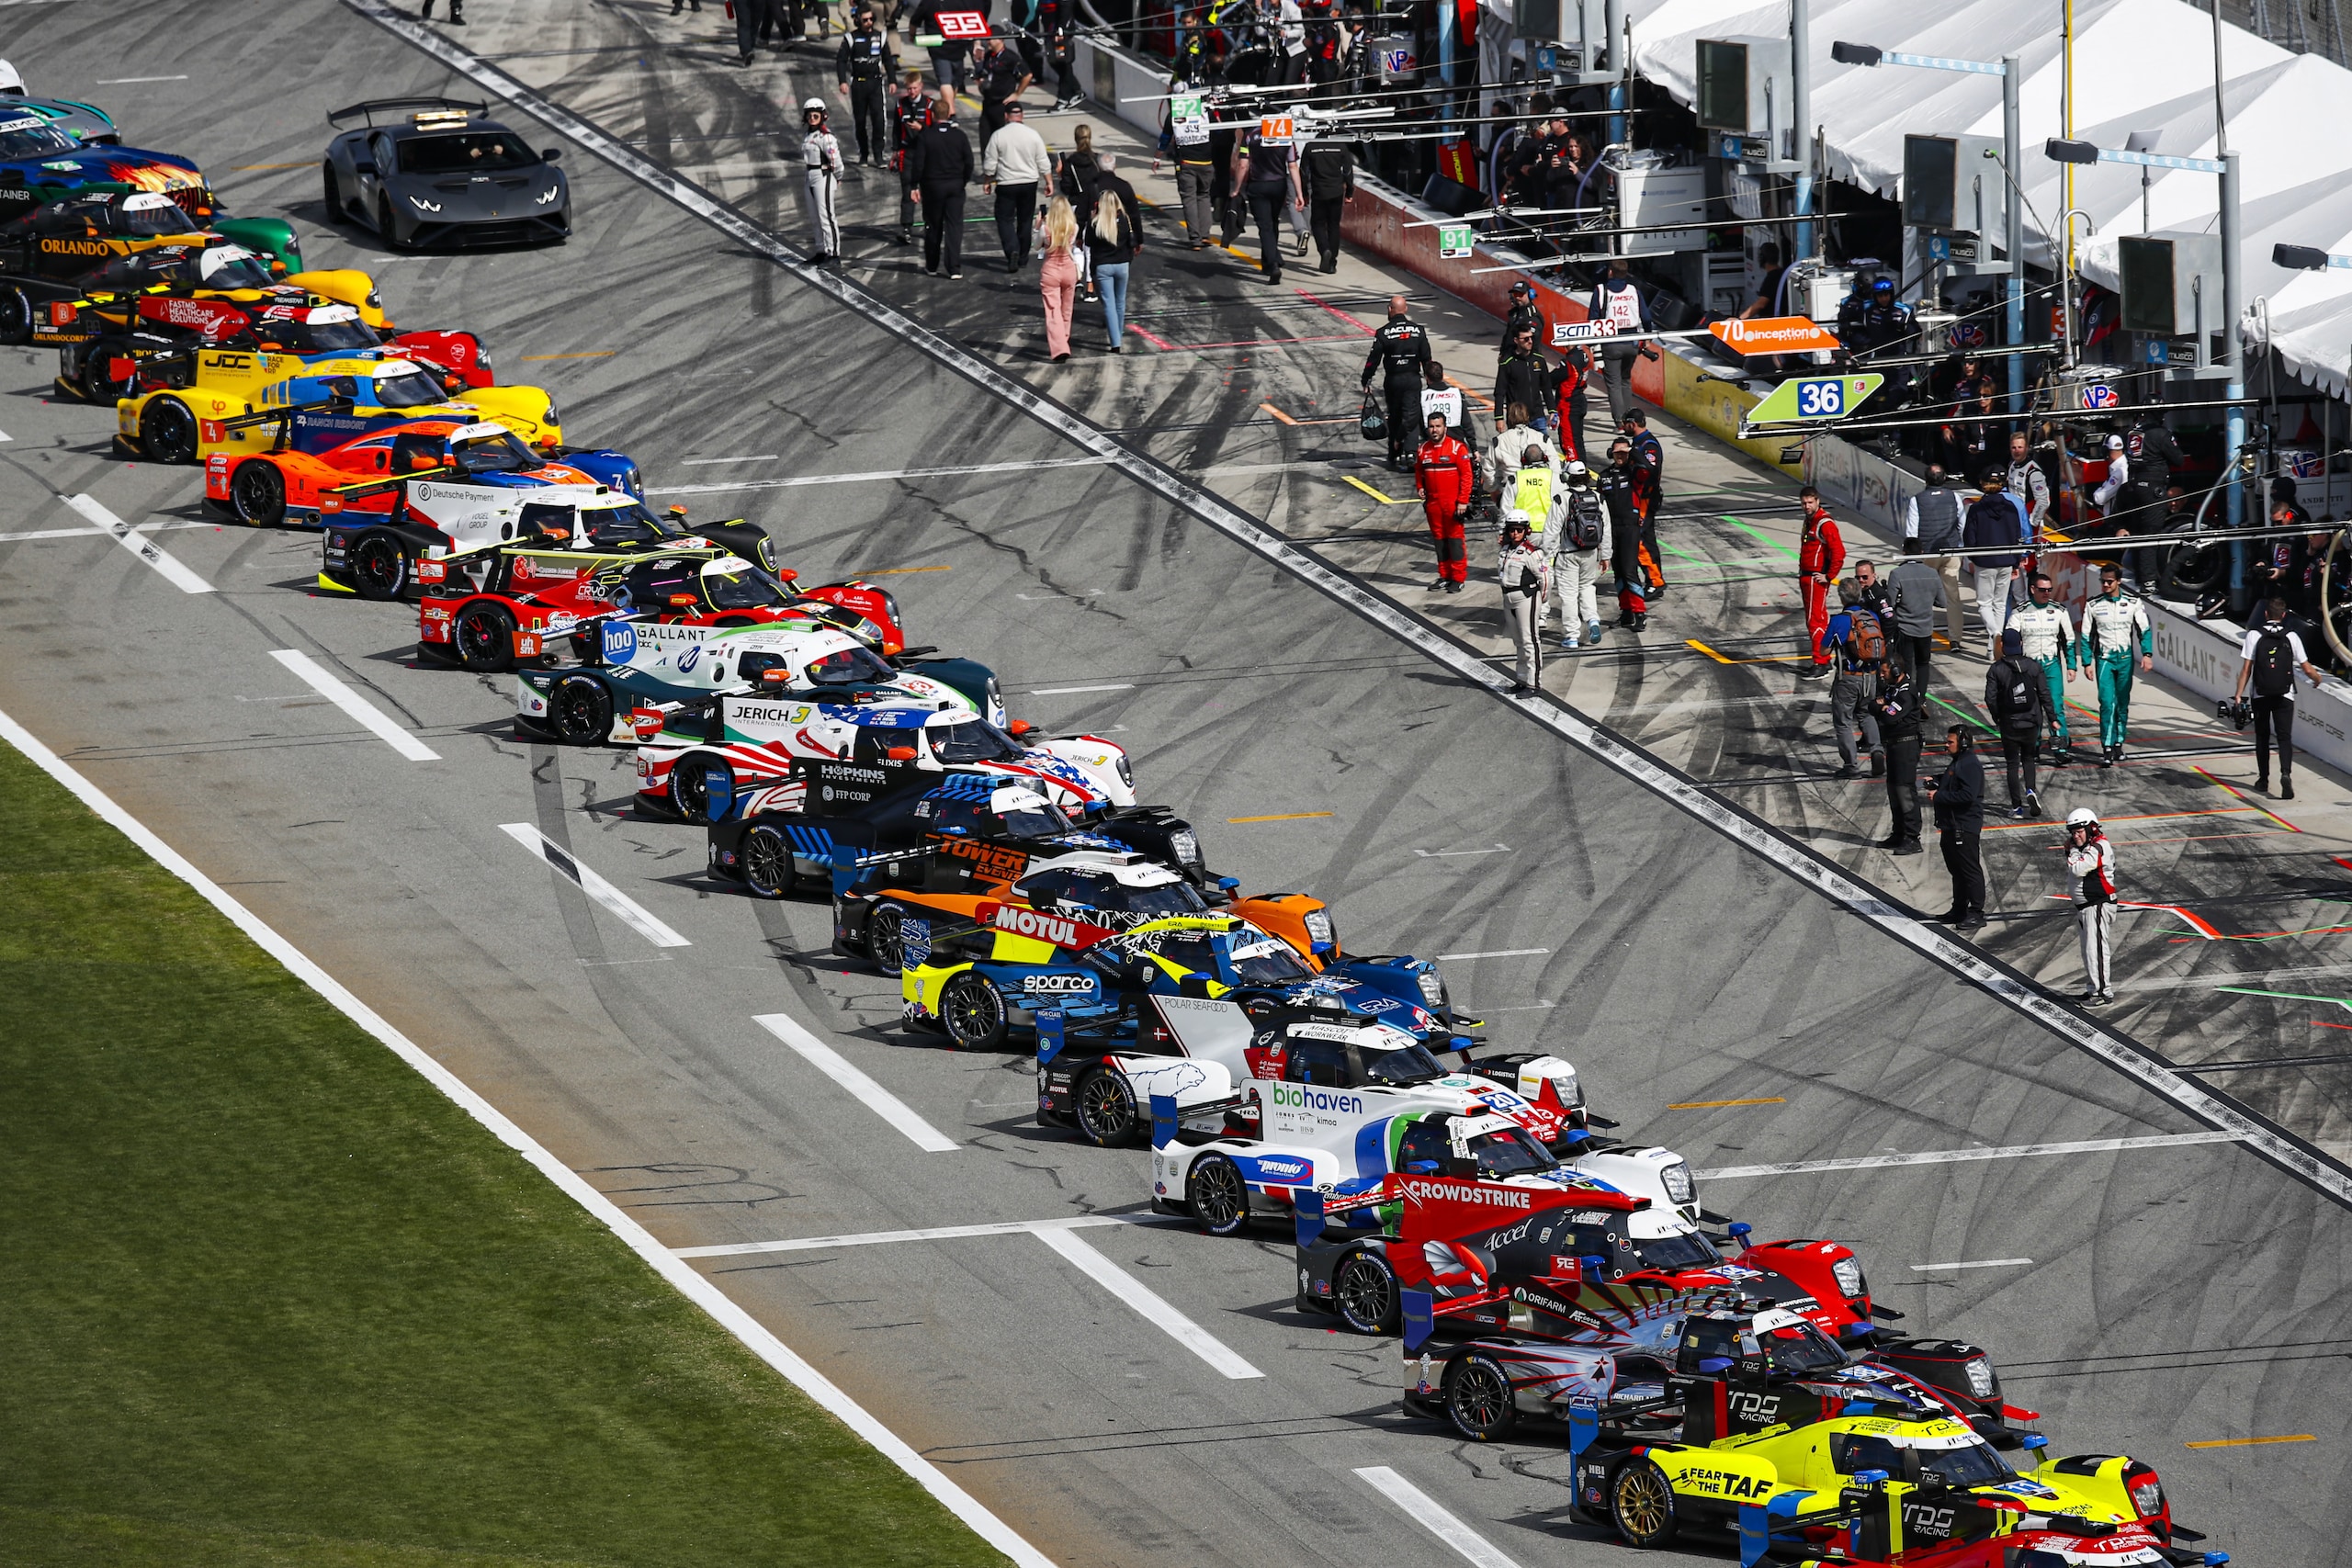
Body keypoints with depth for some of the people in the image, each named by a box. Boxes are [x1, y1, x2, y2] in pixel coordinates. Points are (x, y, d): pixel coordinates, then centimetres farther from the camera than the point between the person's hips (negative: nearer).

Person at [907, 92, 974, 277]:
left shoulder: (925, 136, -10)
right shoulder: (959, 135, -3)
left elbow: (918, 164, -10)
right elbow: (969, 162, 0)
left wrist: (915, 186, -1)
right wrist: (963, 182, 13)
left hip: (932, 185, -1)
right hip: (956, 185, 1)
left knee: (933, 227, 11)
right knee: (954, 225, 0)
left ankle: (932, 266, 21)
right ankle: (954, 267, -8)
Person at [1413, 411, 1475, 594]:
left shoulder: (1457, 448, -9)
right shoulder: (1423, 449, 8)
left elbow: (1466, 475, -9)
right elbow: (1419, 472, 25)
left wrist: (1462, 501, -13)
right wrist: (1420, 488, 7)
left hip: (1453, 502, -5)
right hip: (1432, 502, 6)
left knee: (1455, 538, -3)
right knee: (1439, 539, 11)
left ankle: (1458, 578, 1)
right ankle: (1444, 576, 19)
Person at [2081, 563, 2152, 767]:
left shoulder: (2133, 603, 2)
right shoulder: (2093, 606, 2)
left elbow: (2145, 630, 5)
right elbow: (2086, 636, 6)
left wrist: (2147, 654, -8)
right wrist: (2087, 662, 0)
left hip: (2125, 658, 1)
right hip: (2104, 658, -1)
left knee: (2123, 704, 7)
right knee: (2107, 703, -13)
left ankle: (2118, 743, 19)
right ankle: (2107, 748, -16)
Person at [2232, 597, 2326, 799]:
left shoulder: (2254, 635, -5)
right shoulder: (2291, 637, -3)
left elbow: (2246, 669, -7)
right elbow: (2307, 669, 1)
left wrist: (2239, 694, -2)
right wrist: (2317, 679, 22)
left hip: (2261, 696, 0)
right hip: (2285, 696, 0)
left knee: (2262, 737, 14)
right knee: (2285, 737, 0)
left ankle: (2263, 780, 19)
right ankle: (2286, 773, -23)